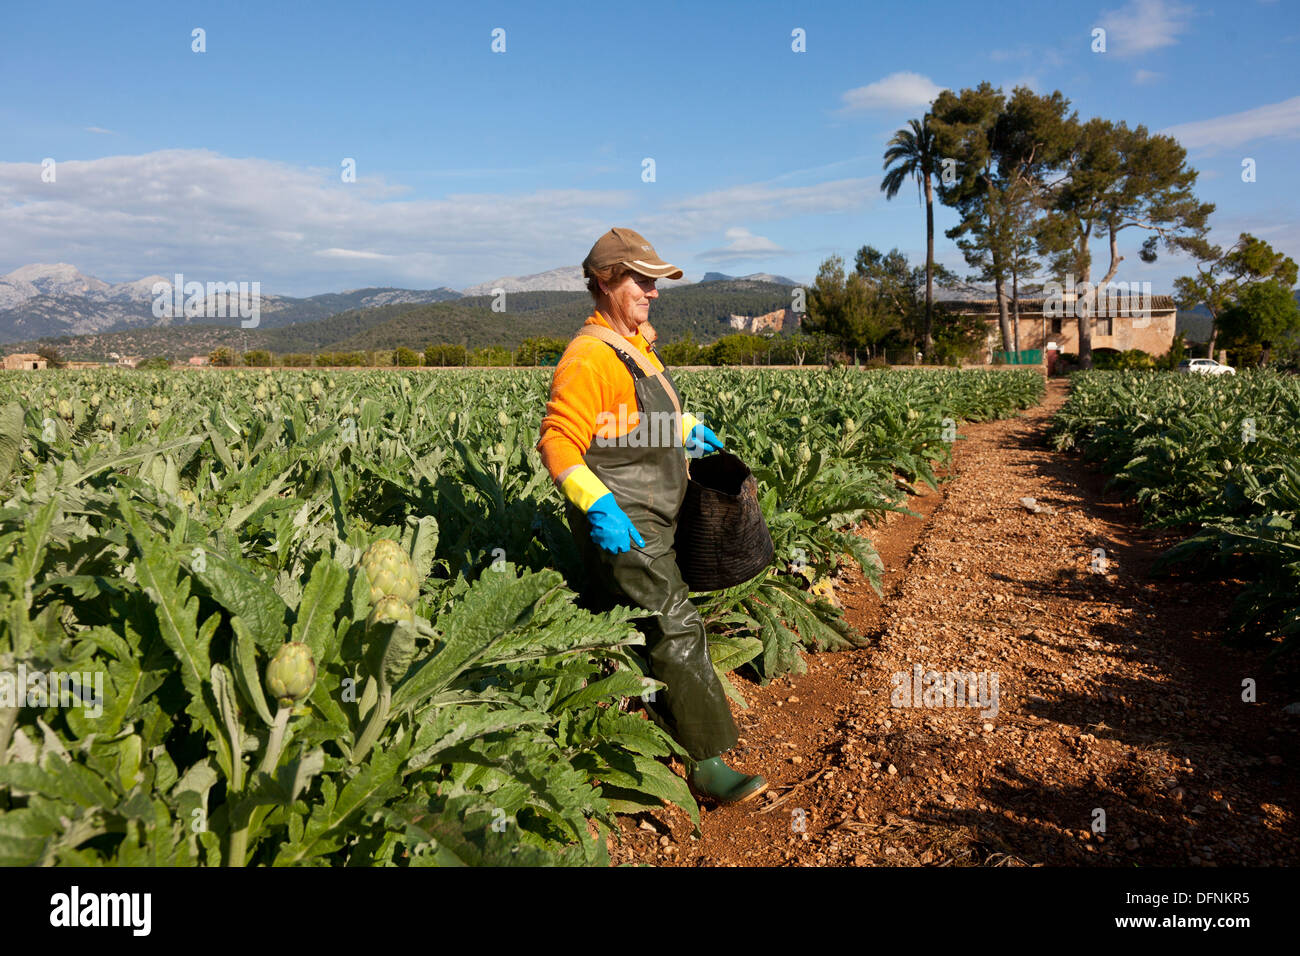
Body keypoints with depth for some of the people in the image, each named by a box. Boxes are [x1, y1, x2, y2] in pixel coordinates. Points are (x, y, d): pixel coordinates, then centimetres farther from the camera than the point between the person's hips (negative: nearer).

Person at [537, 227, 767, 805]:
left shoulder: (635, 342, 15)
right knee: (677, 632, -10)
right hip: (620, 526, -10)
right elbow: (558, 443, -23)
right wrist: (597, 505, -33)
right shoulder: (589, 357, -17)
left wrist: (688, 428, 31)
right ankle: (708, 762, -2)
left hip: (645, 520, 10)